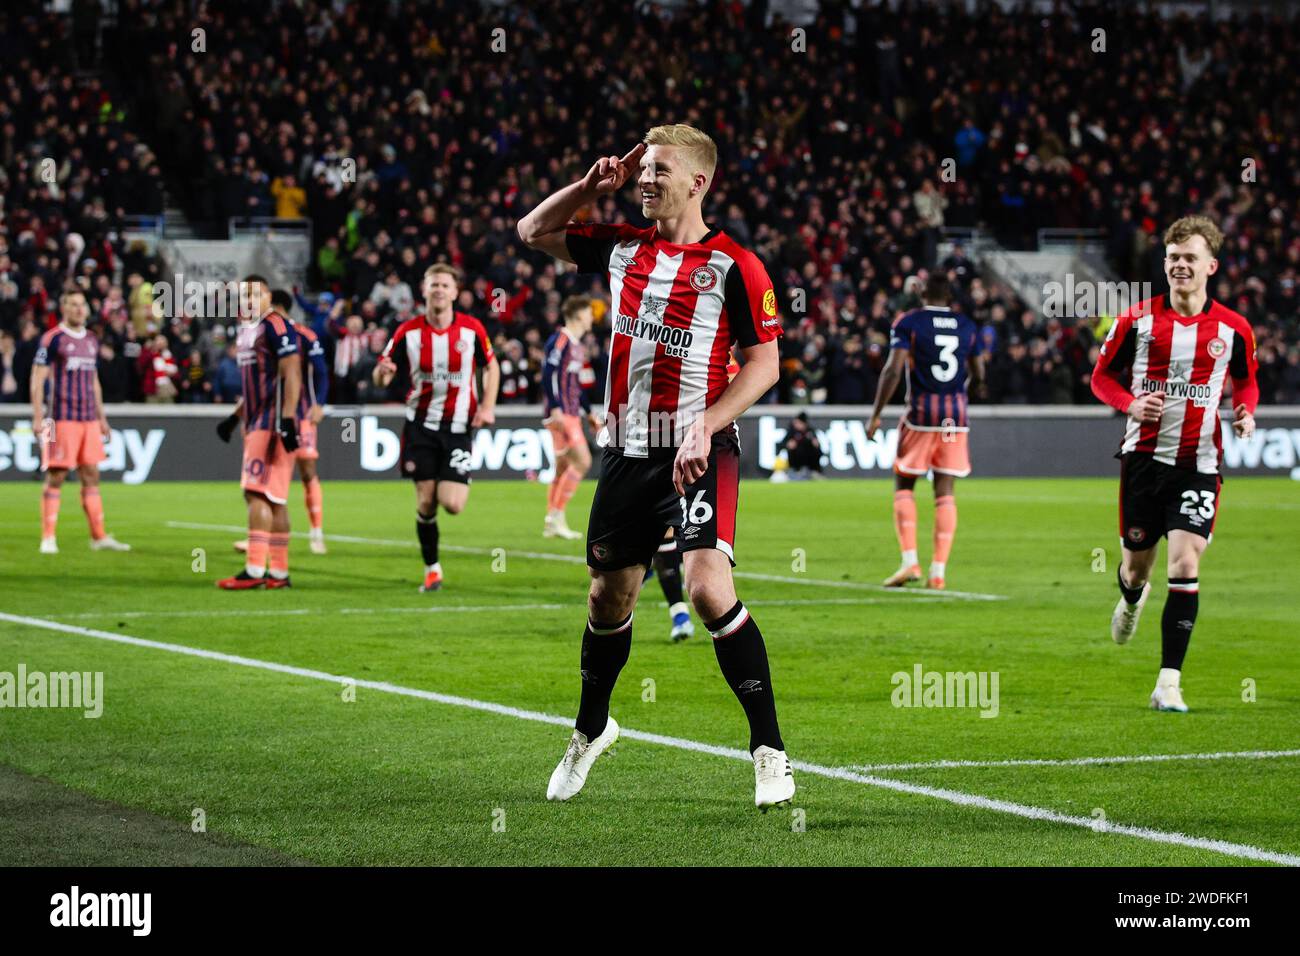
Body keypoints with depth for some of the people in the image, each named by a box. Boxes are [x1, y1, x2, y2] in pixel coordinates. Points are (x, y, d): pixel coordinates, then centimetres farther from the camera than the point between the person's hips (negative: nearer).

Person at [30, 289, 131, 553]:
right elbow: (37, 379, -7)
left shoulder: (91, 340, 15)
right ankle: (48, 538, 0)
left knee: (91, 476, 6)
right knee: (55, 476, -4)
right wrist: (38, 417, -14)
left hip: (89, 419, 6)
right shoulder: (52, 338, -5)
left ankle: (99, 537, 9)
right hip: (62, 419, -6)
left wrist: (101, 417, 21)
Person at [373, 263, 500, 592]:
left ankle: (455, 486, 27)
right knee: (425, 503, -3)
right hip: (420, 426, 1)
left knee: (452, 504, -12)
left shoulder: (472, 329, -5)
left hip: (458, 427, 0)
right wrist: (383, 372, -26)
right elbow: (381, 379, -1)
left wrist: (487, 406, -3)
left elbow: (491, 366, 10)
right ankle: (432, 569, 14)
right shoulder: (408, 332, -5)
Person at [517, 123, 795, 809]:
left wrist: (704, 425, -19)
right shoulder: (622, 246, 10)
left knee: (708, 587, -21)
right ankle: (591, 731, 37)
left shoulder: (734, 265, -7)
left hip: (697, 452, -6)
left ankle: (769, 749, -13)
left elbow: (765, 363, -8)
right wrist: (595, 185, 8)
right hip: (625, 450, 6)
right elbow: (534, 232, 22)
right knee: (608, 597, 14)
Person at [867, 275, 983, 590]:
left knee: (904, 485, 9)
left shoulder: (908, 323, -3)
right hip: (956, 412, 3)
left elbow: (893, 369, -12)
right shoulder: (968, 327, 9)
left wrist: (876, 414, -9)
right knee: (945, 492, 5)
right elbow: (978, 377, 11)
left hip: (921, 413, -3)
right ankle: (938, 571, 1)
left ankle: (910, 561, -5)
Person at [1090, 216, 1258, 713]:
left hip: (1199, 464, 0)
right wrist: (1130, 403, -14)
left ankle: (1169, 683, -11)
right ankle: (1131, 597, 52)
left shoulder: (1233, 328, 1)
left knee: (1185, 566, -14)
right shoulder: (1137, 319, -2)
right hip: (1144, 457, 1)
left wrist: (1246, 412, -3)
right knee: (1137, 562, 11)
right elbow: (1102, 375, 6)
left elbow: (1246, 379, 18)